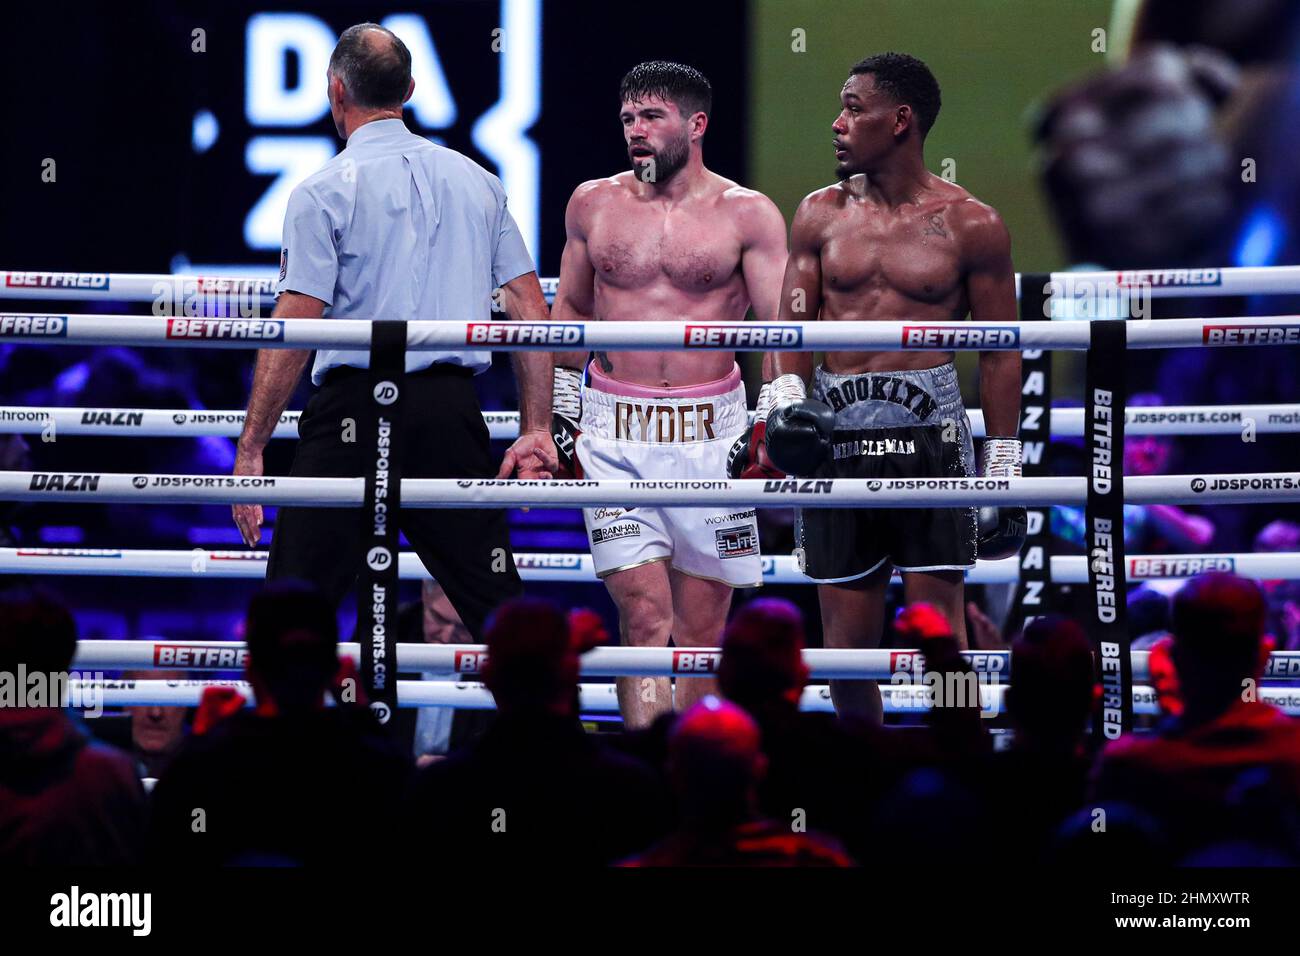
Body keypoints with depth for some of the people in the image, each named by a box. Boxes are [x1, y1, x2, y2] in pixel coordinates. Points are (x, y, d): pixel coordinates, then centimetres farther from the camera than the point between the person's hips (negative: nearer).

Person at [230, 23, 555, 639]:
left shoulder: (326, 190, -3)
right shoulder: (478, 181, 13)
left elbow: (295, 329, -10)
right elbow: (530, 309, 11)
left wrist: (251, 449, -7)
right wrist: (536, 431, 13)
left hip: (354, 407, -4)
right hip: (453, 407, 4)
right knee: (496, 603, 9)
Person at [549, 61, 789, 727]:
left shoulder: (746, 215, 1)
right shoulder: (592, 205, 9)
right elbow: (572, 311, 21)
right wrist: (561, 414, 17)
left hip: (709, 431, -1)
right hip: (615, 434, 1)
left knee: (700, 627, 2)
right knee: (643, 616, -9)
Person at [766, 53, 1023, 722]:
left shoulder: (969, 226, 0)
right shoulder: (821, 214, 10)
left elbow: (999, 354, 3)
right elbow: (791, 324, 9)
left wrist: (1002, 470, -1)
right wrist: (785, 397, -12)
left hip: (928, 434, -3)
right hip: (836, 434, 3)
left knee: (941, 635, -7)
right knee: (847, 638, 6)